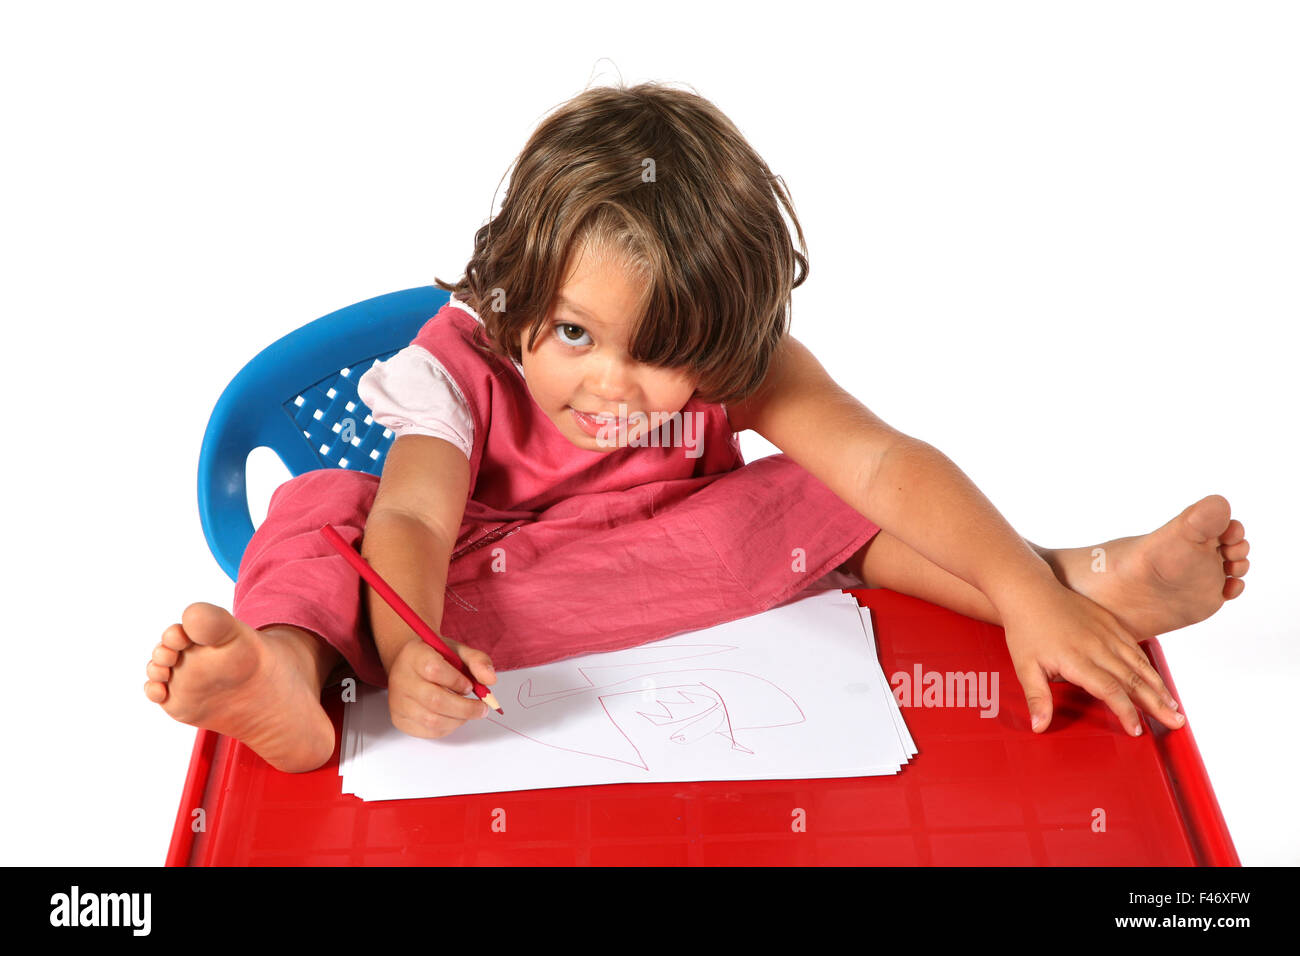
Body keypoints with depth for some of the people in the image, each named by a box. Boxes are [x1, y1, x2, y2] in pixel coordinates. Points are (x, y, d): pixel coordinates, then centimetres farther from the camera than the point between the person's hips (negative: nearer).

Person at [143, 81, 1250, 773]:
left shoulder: (732, 357, -16)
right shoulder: (462, 361, -19)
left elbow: (881, 461, -25)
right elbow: (413, 519, -29)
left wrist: (1030, 592, -37)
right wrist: (406, 651, -51)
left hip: (681, 571, 1)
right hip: (479, 579, 0)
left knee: (800, 505, -22)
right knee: (324, 507, -21)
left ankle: (1076, 578, -19)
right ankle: (292, 669, -48)